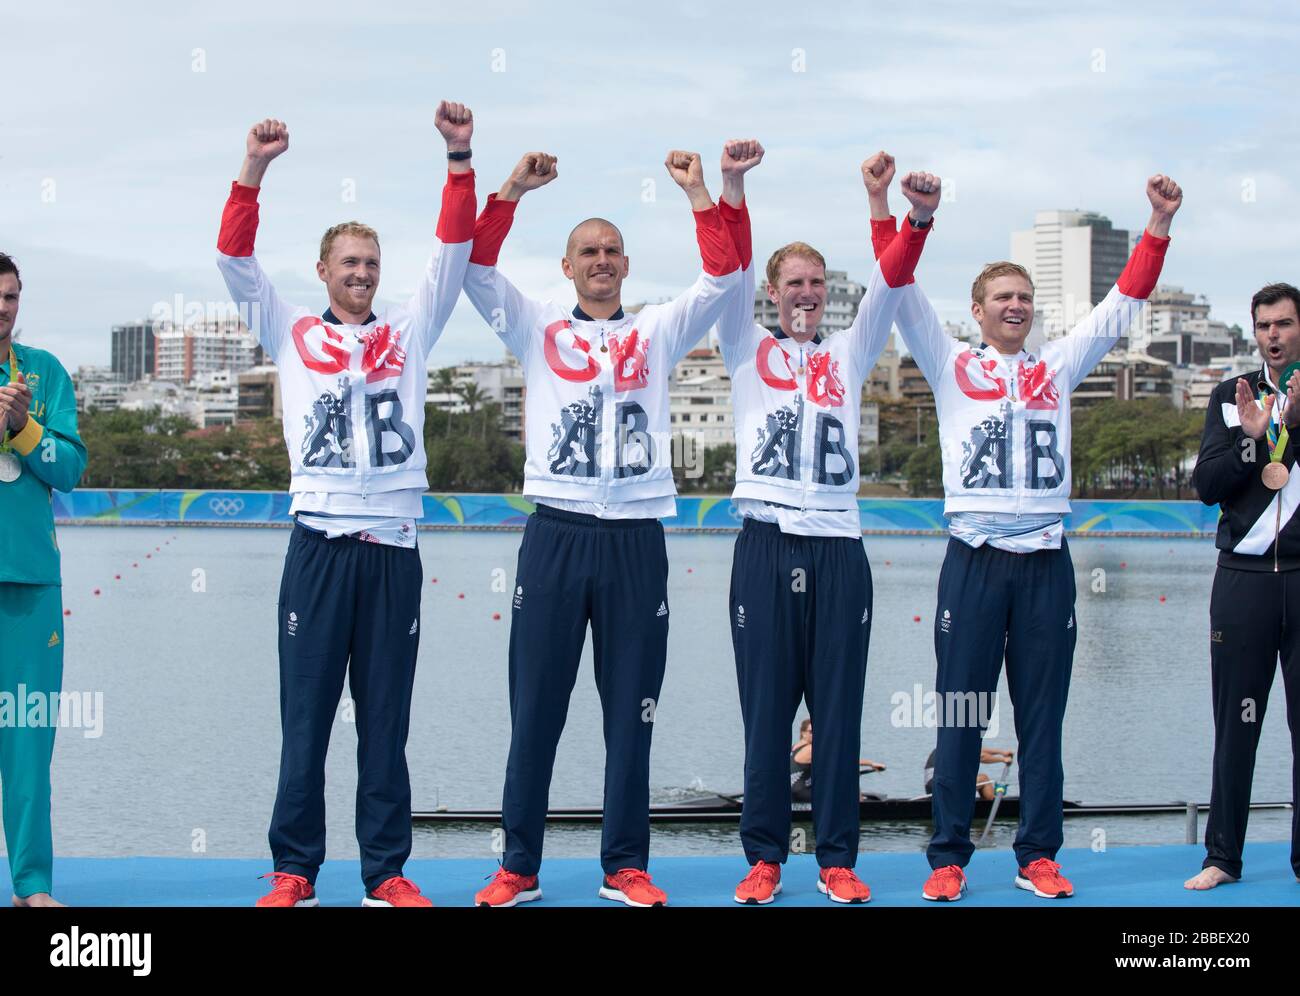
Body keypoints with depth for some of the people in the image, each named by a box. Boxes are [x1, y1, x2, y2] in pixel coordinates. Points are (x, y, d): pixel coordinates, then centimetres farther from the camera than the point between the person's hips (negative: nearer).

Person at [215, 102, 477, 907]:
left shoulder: (409, 333, 13)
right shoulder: (292, 335, 10)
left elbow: (455, 253, 4)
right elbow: (237, 259, -1)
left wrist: (460, 160, -8)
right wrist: (254, 170, -13)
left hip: (394, 547, 1)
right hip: (319, 545, -1)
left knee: (387, 721, 6)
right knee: (306, 717, 1)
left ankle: (388, 872, 10)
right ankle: (294, 871, 7)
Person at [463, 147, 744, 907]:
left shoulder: (658, 332, 12)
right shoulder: (538, 330, 11)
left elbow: (725, 277, 2)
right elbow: (476, 269, 1)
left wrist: (699, 194, -6)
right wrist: (512, 192, -8)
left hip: (637, 539, 1)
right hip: (556, 534, 0)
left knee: (631, 712, 4)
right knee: (536, 709, 2)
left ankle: (626, 865, 11)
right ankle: (520, 867, 8)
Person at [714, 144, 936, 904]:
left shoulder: (849, 356, 16)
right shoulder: (749, 352, 11)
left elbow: (889, 283, 2)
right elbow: (732, 273, -5)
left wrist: (920, 220, -16)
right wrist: (733, 191, -21)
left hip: (838, 546, 2)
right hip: (768, 546, -2)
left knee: (839, 711, 2)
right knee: (766, 709, 1)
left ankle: (837, 859, 8)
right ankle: (765, 857, 7)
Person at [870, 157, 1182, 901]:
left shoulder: (1057, 369, 14)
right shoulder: (952, 366, 8)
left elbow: (1123, 303, 12)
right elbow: (902, 293, -1)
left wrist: (1160, 225, 4)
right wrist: (882, 209, -12)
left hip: (1046, 561, 2)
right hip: (975, 559, -2)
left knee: (1043, 715, 5)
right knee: (961, 716, 0)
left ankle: (1039, 856, 11)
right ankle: (949, 858, 6)